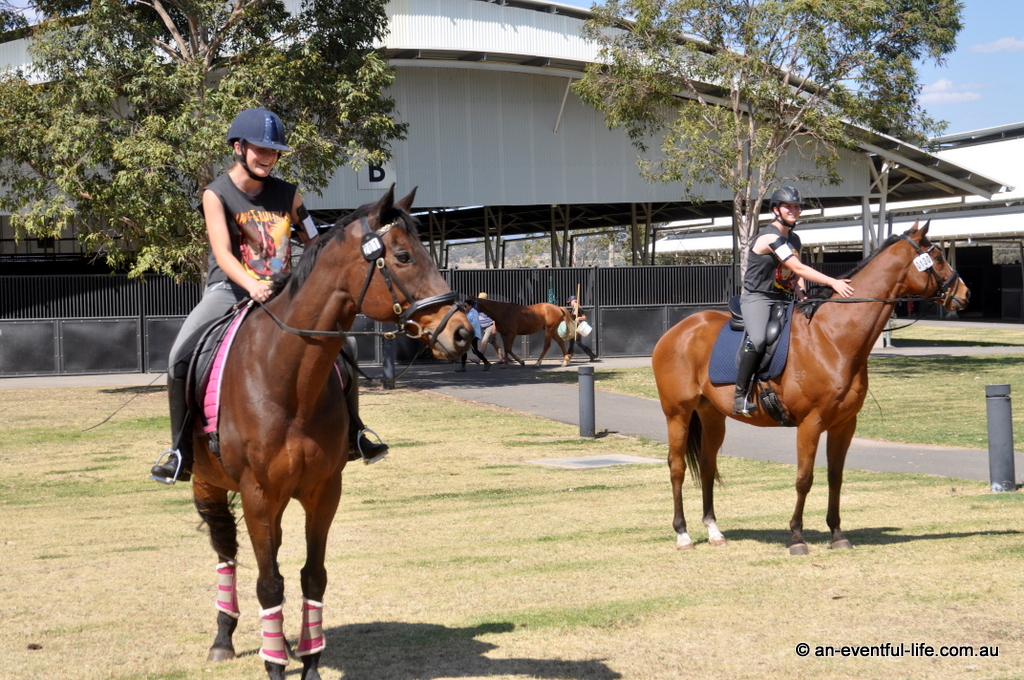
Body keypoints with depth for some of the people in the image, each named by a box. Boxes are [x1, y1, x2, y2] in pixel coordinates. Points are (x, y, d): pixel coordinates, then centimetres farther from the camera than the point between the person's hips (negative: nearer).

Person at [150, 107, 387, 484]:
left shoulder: (286, 194, 6)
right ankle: (181, 452, -15)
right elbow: (223, 253, -19)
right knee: (181, 355, -25)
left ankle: (353, 433, 17)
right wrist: (251, 285, -37)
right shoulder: (217, 194, -6)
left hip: (281, 293, 3)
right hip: (228, 289, -3)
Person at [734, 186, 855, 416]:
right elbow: (799, 268, -21)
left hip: (785, 300, 9)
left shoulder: (794, 240, 15)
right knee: (757, 339, -33)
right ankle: (740, 395, -26)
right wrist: (833, 282, -26)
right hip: (757, 298, -9)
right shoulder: (770, 237, -14)